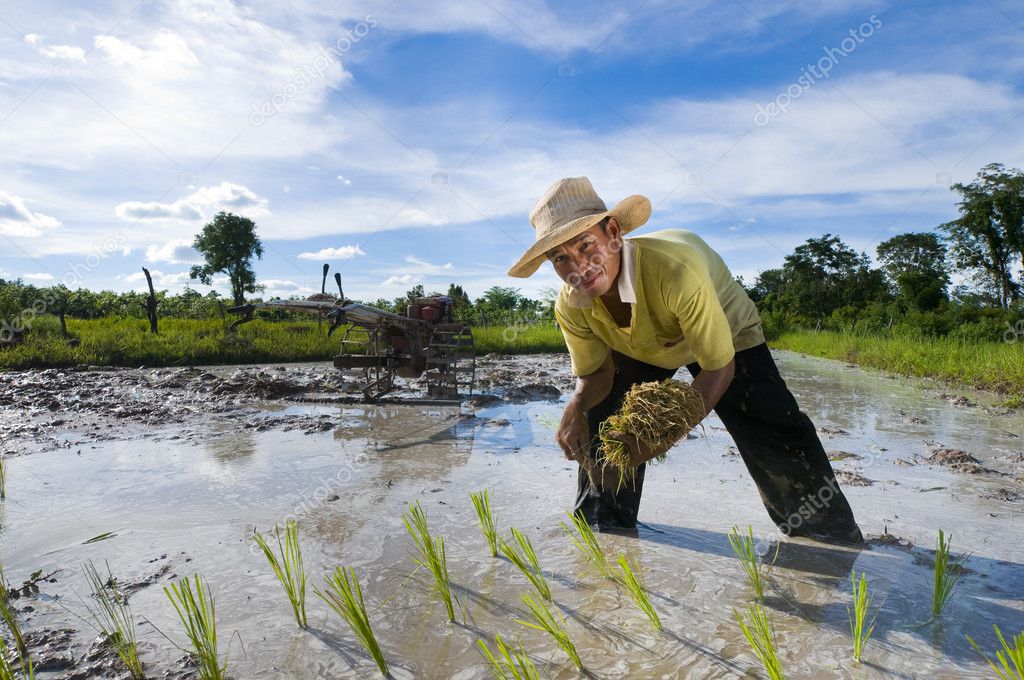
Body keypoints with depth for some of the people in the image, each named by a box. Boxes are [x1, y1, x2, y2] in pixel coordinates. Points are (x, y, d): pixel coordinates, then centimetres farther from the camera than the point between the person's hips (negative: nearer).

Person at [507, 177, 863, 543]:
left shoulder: (674, 269, -44)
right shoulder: (570, 307, -28)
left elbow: (719, 367, -33)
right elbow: (598, 374, -10)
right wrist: (577, 406, -34)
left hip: (727, 337, -3)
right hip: (636, 349, 4)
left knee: (779, 445, -11)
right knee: (603, 435, -1)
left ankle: (839, 546, 16)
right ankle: (602, 537, 24)